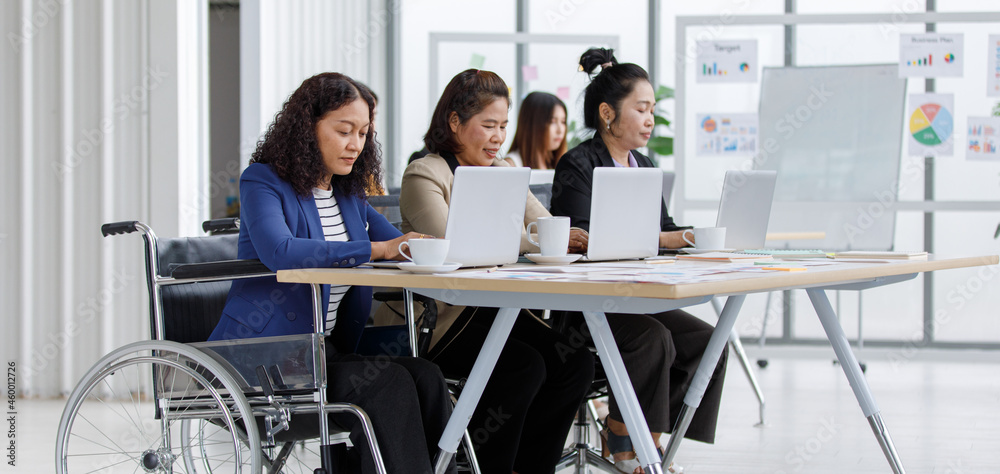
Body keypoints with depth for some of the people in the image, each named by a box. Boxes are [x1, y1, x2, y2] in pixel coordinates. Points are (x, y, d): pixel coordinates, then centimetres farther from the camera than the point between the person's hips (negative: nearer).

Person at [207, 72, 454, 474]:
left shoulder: (348, 193, 17)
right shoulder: (262, 182, -6)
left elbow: (398, 245, 18)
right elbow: (278, 251, -25)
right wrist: (377, 249, -27)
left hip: (331, 347, 6)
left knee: (424, 375, -22)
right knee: (389, 384, -28)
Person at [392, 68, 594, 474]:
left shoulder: (501, 172, 17)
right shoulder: (423, 176, -7)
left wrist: (581, 238, -19)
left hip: (496, 309, 7)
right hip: (440, 319, -7)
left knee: (574, 363, -16)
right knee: (525, 366, -28)